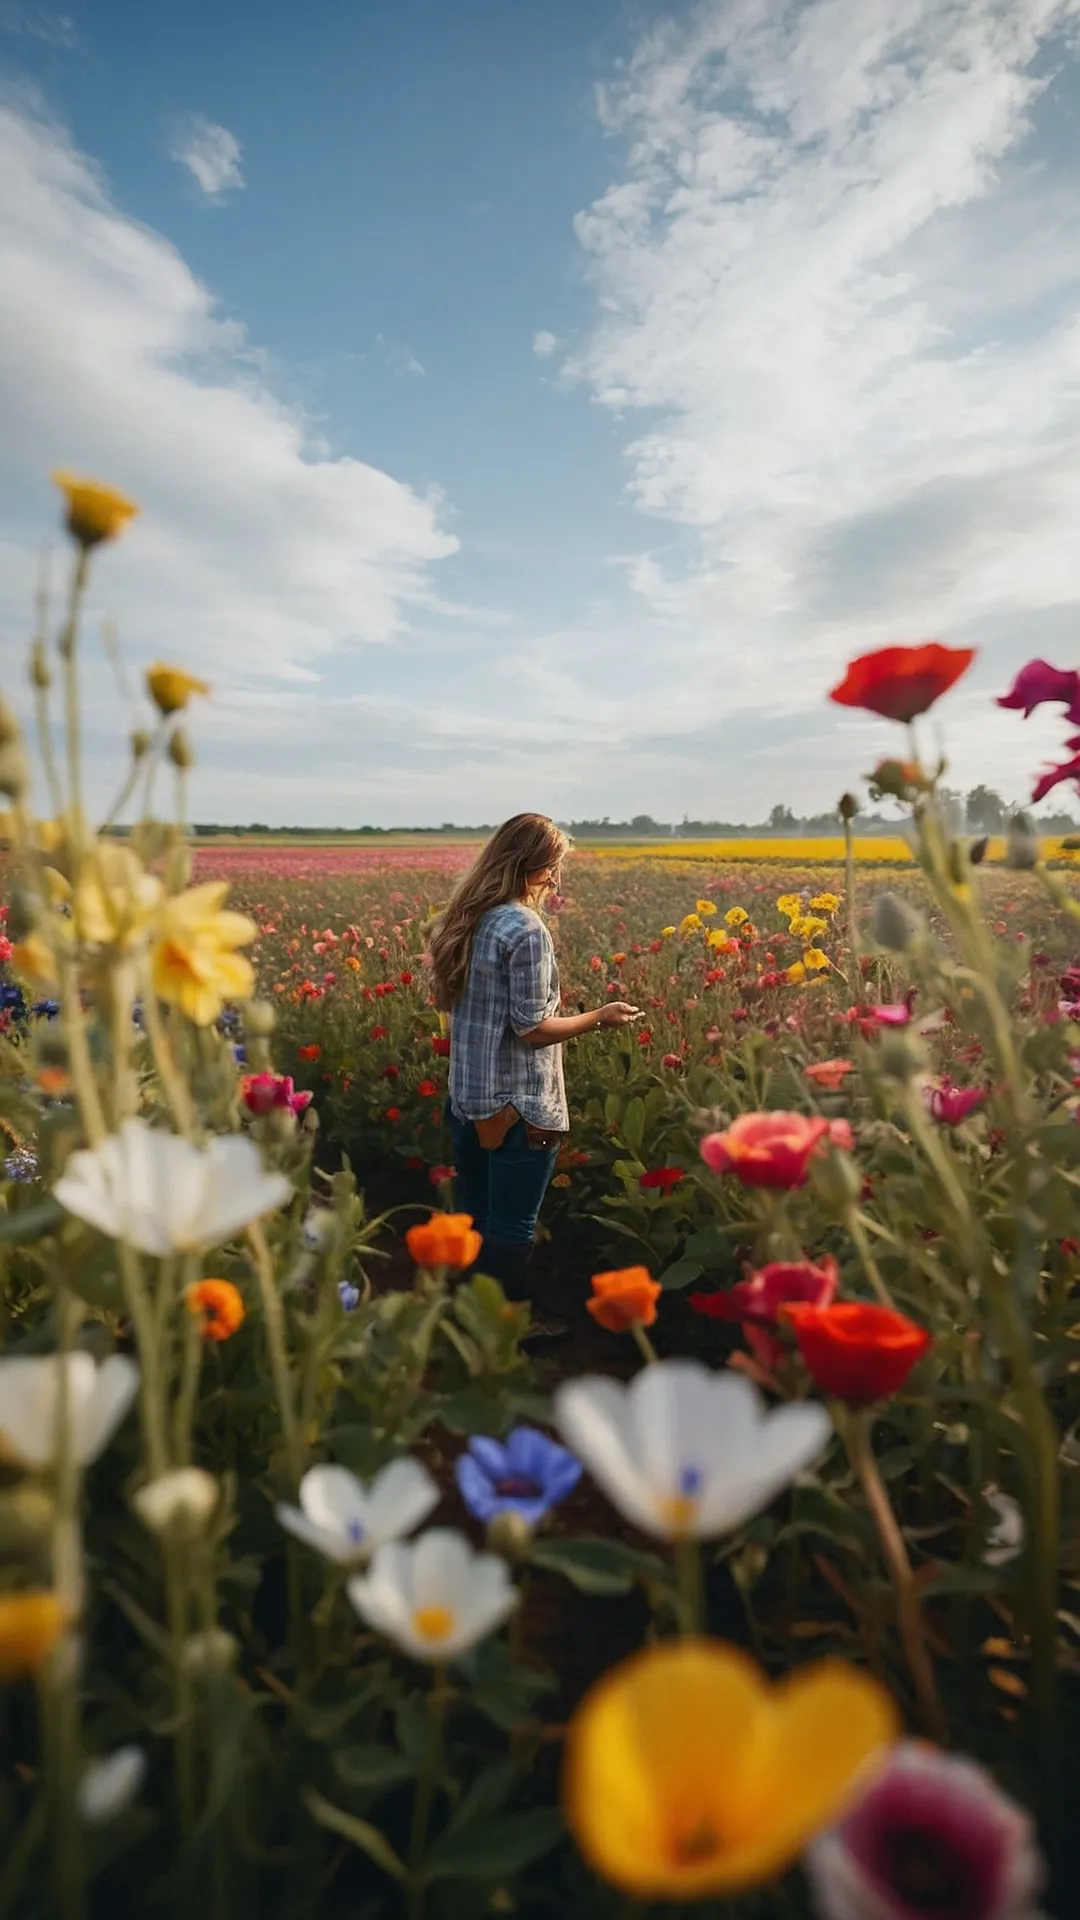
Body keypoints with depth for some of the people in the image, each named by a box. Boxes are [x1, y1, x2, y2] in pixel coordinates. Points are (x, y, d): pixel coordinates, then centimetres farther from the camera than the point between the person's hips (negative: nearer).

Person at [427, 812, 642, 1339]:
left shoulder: (466, 919, 4)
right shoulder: (526, 929, -22)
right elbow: (531, 1028, -20)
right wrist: (600, 1016, -8)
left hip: (469, 1096, 8)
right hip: (518, 1105, -8)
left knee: (473, 1211, 22)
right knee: (512, 1223, 10)